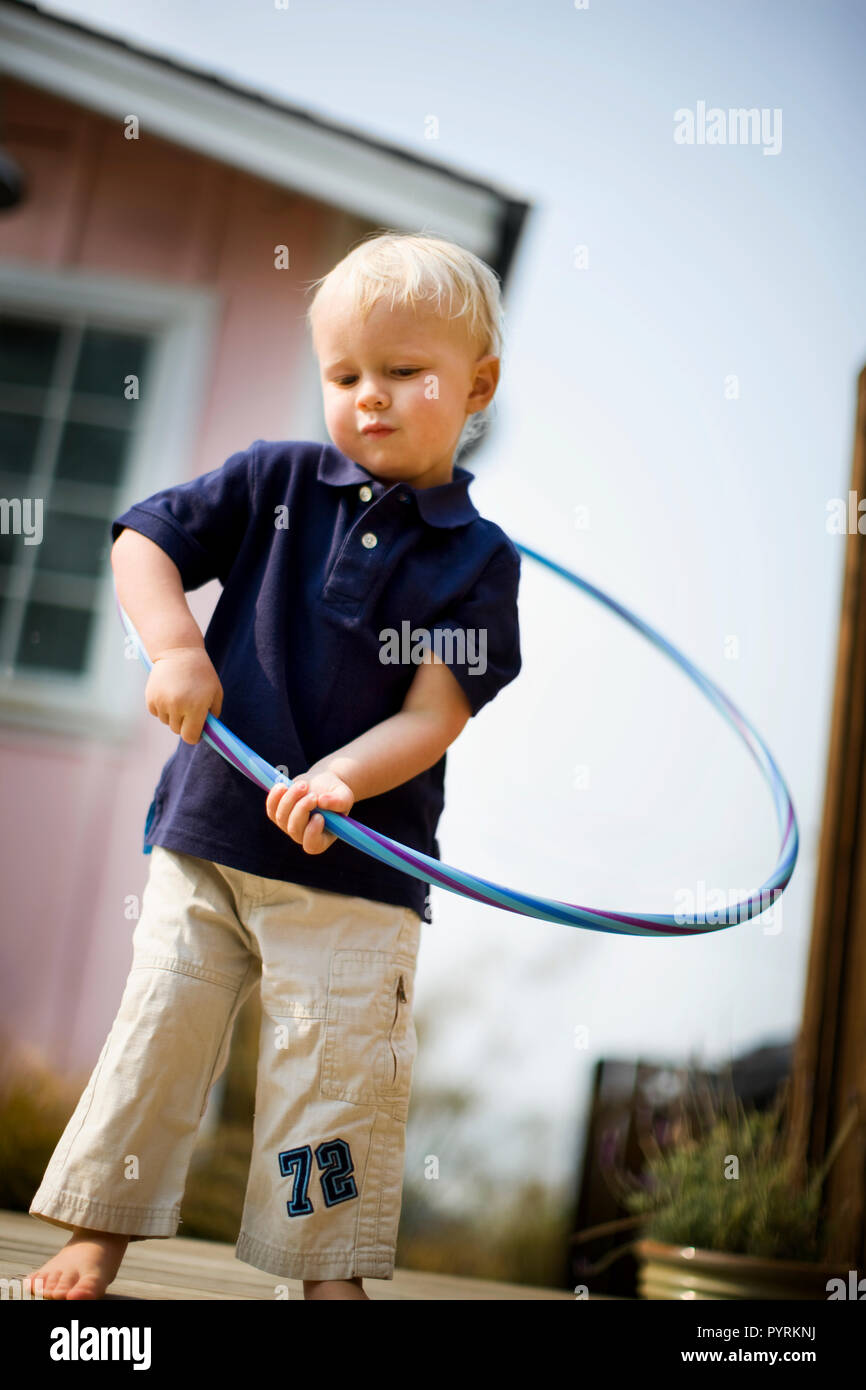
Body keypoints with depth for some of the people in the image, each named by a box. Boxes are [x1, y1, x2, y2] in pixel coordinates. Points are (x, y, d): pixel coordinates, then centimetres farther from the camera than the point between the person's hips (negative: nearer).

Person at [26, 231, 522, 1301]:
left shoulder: (479, 560, -3)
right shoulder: (276, 482, 1)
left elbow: (432, 716, -10)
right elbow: (141, 539, 4)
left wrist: (339, 778, -27)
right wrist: (173, 645, -13)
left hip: (357, 866, -1)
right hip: (207, 835, 2)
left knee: (334, 1070, 2)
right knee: (159, 1031, 8)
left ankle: (327, 1266, 20)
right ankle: (99, 1233, 24)